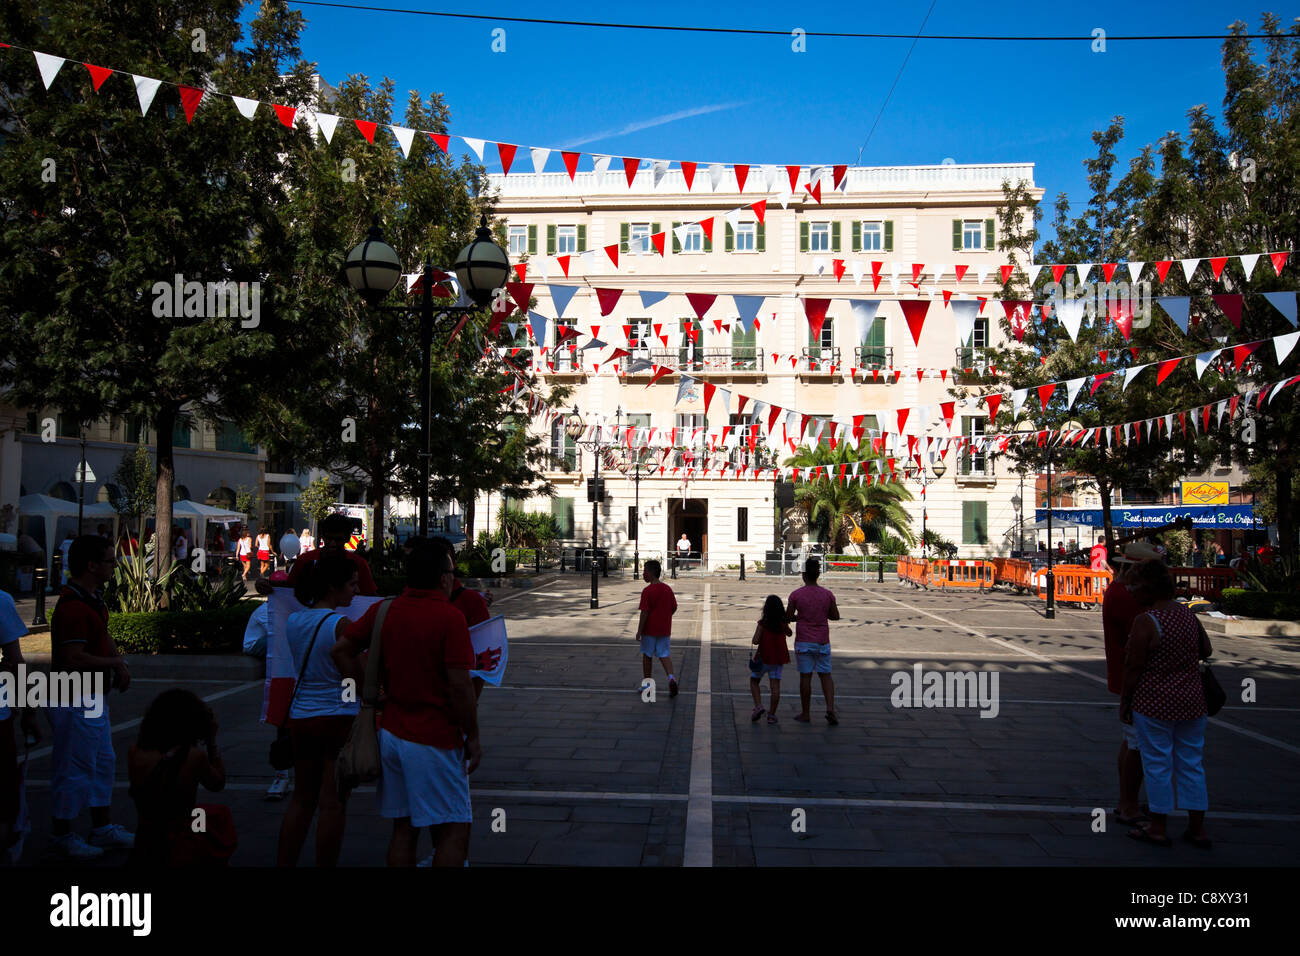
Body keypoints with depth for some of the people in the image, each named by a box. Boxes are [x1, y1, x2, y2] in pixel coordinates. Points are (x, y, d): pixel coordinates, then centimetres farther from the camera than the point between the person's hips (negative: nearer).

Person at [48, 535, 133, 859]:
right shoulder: (72, 606, -24)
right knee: (74, 768, 2)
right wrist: (115, 663, -15)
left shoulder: (93, 599, 9)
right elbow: (74, 658, -29)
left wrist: (119, 661, 1)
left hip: (93, 697, 11)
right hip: (75, 699, -11)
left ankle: (102, 827, 28)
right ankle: (62, 836, 16)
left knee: (103, 762, 17)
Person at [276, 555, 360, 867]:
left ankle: (284, 862, 20)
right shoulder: (342, 625, -15)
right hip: (338, 718, -6)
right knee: (333, 803, 3)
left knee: (302, 799, 17)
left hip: (300, 718, 6)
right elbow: (356, 683, -14)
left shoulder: (294, 621, 5)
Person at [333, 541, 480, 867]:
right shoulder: (450, 617, -15)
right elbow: (459, 684, -18)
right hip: (435, 740, -6)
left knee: (403, 829, 15)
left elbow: (341, 649, 10)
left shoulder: (383, 610, 4)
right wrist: (473, 738, -9)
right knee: (454, 832, 3)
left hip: (391, 733, 7)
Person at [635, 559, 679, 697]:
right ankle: (671, 677, -18)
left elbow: (644, 612, -16)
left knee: (647, 656, 10)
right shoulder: (668, 589, 4)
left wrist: (639, 631, -11)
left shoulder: (647, 591, -15)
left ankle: (646, 683, 20)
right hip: (665, 629, 5)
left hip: (650, 629, -5)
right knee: (664, 655, 6)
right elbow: (674, 608, 9)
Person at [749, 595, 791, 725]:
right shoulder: (783, 623, 1)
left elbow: (755, 641, -16)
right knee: (775, 685, 3)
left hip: (764, 657, -3)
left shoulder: (763, 623, -12)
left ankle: (758, 706, -5)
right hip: (778, 657, 3)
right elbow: (789, 633, 22)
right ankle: (772, 715, 2)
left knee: (754, 681, 13)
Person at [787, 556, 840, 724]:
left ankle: (805, 714, 10)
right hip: (823, 641, 2)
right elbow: (835, 616, 6)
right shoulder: (827, 594, -2)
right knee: (825, 675, 11)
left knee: (805, 677, 3)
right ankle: (830, 709, -5)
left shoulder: (796, 595, -8)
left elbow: (788, 617, -4)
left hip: (804, 642, -2)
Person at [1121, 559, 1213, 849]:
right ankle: (1197, 828, 21)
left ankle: (1158, 828, 14)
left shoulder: (1146, 622, -18)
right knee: (1191, 763, 14)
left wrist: (1124, 701, -5)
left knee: (1157, 764, 5)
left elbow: (1133, 667, -15)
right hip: (1192, 701, 6)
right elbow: (1206, 651, 15)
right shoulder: (1188, 615, 2)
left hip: (1154, 704, -6)